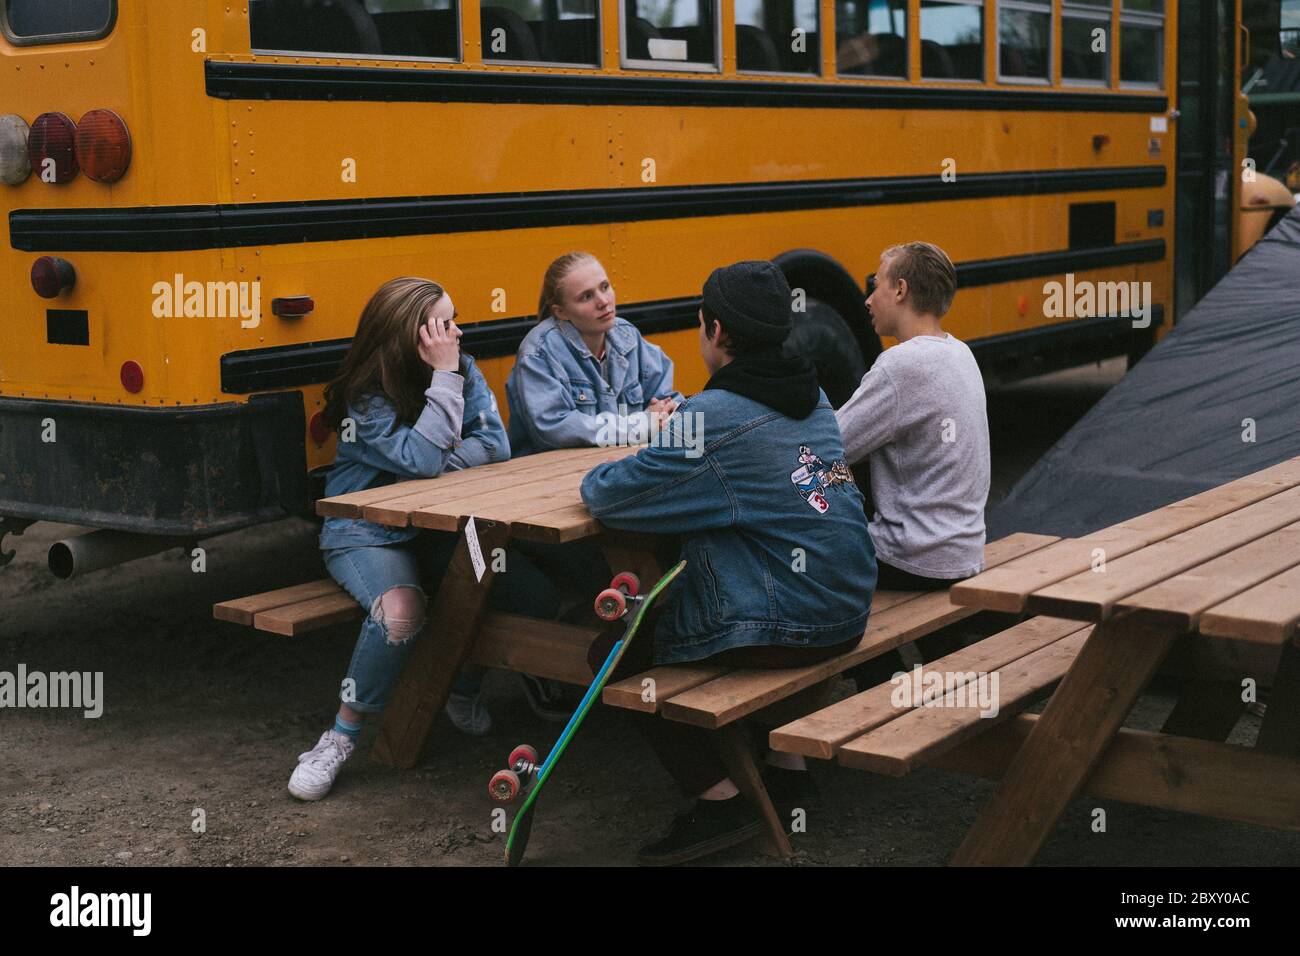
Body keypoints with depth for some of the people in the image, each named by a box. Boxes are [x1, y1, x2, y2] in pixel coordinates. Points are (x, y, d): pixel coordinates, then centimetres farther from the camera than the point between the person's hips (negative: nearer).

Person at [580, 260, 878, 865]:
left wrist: (597, 479, 5)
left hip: (784, 629, -8)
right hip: (846, 617, 8)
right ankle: (787, 768, 27)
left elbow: (606, 497, -17)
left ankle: (720, 801, 2)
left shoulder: (716, 418, -18)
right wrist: (681, 432, 14)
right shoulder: (812, 399, 6)